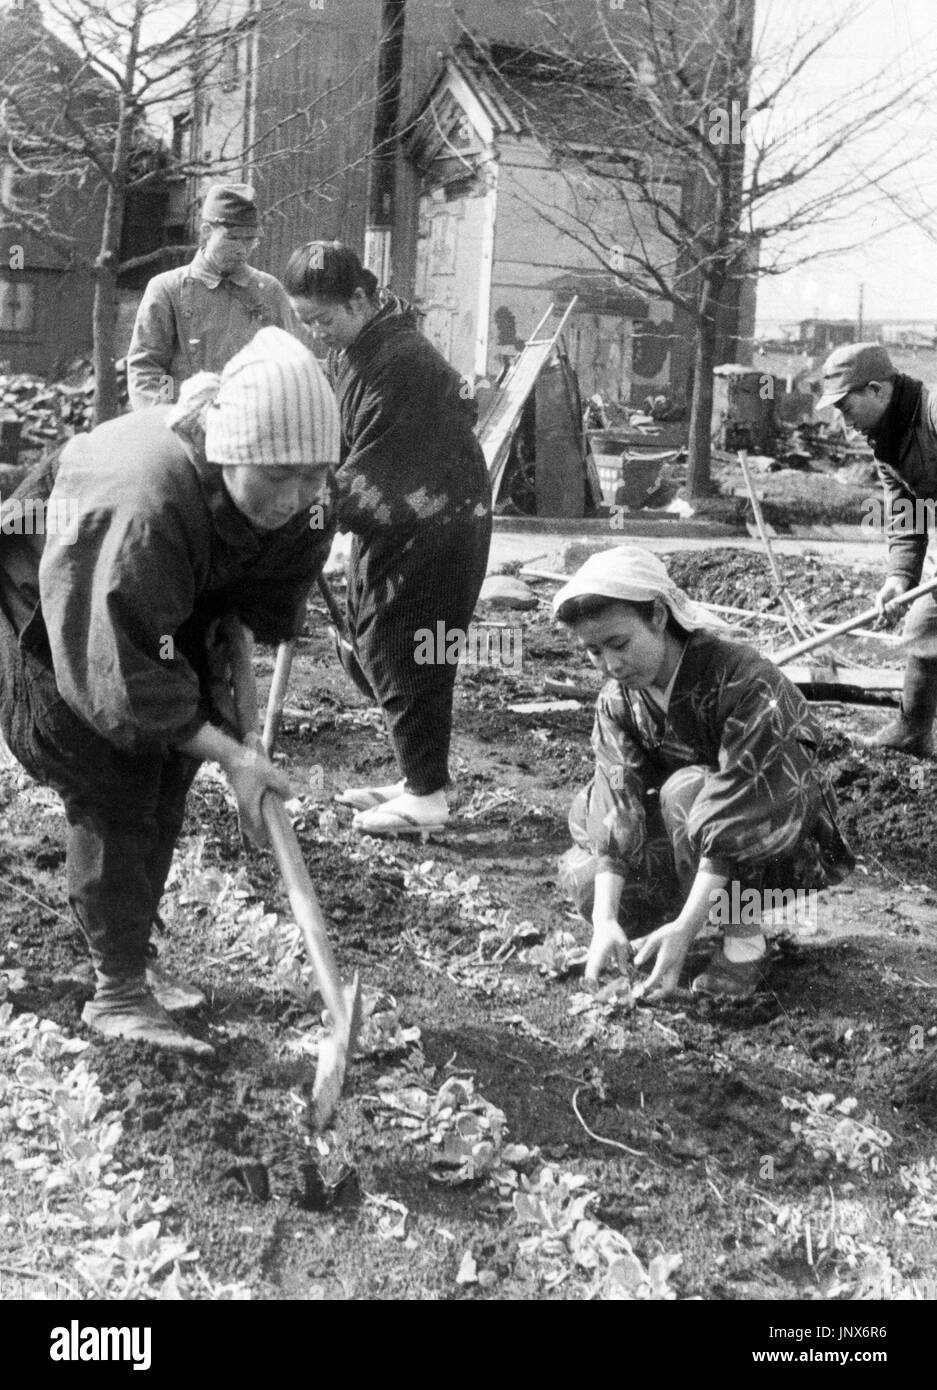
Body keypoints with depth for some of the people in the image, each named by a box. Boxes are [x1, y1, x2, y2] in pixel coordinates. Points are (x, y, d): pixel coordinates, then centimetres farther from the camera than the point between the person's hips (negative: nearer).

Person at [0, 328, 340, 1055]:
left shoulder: (303, 500, -24)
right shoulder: (144, 505, -45)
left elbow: (267, 610, -4)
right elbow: (124, 675, -41)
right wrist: (233, 755, -39)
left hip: (166, 619, 7)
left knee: (163, 797, 10)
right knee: (113, 801, -10)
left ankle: (132, 961, 26)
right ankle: (118, 995, 2)